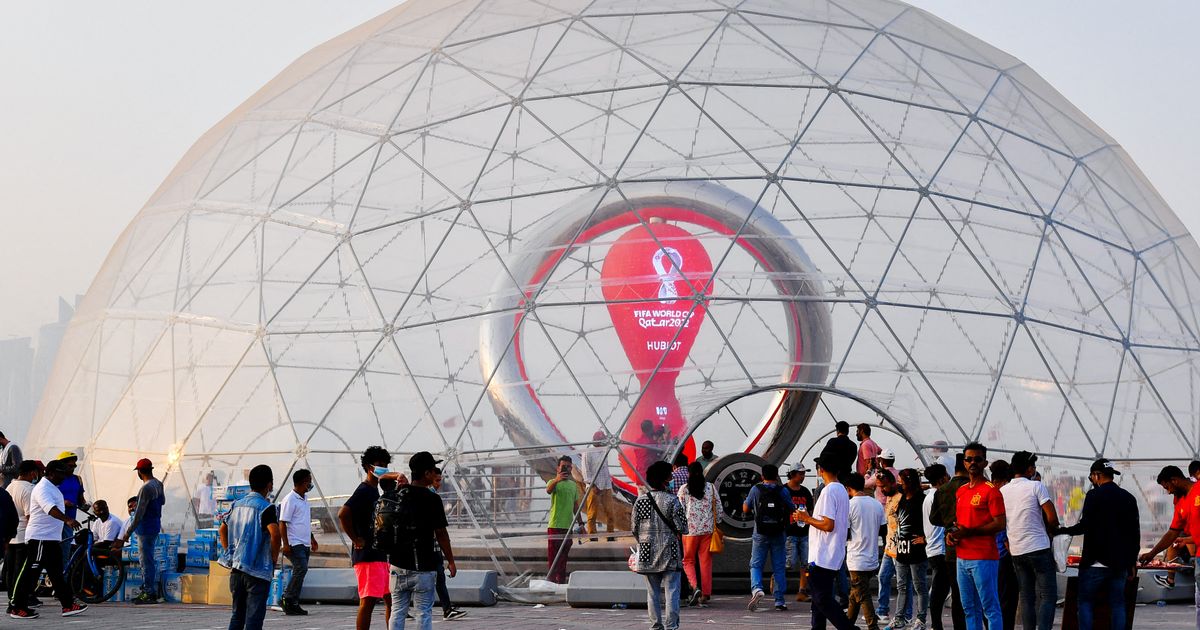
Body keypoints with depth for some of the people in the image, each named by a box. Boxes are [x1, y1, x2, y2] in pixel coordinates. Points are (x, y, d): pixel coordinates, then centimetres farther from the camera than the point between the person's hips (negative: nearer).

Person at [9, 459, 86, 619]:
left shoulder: (53, 488, 17)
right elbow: (50, 508, -34)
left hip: (52, 539, 10)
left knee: (57, 573, 11)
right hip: (39, 538, -10)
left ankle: (68, 605, 12)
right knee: (30, 572, -6)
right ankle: (17, 607, -2)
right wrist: (68, 519, -46)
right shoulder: (43, 488, -16)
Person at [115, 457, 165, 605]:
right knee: (145, 560, 18)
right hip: (155, 527, 10)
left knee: (146, 561, -5)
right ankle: (147, 590, 23)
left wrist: (128, 533, -20)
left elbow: (139, 514, -23)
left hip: (146, 530, -10)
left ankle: (150, 594, -3)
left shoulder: (146, 488, -21)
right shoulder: (158, 484, 7)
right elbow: (162, 501, 27)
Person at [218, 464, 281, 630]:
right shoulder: (266, 507, -12)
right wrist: (274, 557, -10)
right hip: (258, 570, -6)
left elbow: (222, 530, 19)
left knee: (237, 615, 15)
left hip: (236, 568, 7)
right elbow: (275, 533, -25)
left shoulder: (237, 504, 11)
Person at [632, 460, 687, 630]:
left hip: (648, 553, 3)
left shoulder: (641, 499, -1)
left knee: (653, 592, 11)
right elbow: (681, 527, -10)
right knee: (671, 590, 1)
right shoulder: (672, 500, -11)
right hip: (670, 553, -3)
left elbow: (634, 527, 5)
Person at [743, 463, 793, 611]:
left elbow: (745, 509, 5)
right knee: (779, 567, 7)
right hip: (779, 534, 1)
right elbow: (792, 510, 4)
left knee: (756, 565, 7)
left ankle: (756, 588, -20)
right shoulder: (783, 491, -3)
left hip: (760, 534, -1)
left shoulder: (756, 489, -3)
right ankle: (779, 600, 7)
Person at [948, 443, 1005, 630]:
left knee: (990, 607, -7)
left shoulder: (991, 490, -8)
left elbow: (999, 524, -14)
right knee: (969, 608, 12)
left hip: (984, 558, -8)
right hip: (962, 557, 8)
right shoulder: (961, 491, 17)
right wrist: (951, 533, 5)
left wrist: (968, 532, -18)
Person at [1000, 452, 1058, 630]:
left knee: (1026, 598, 10)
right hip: (1039, 548, -5)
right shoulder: (1036, 486, -8)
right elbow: (1053, 519, -12)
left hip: (1016, 551, 5)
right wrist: (1048, 531, 7)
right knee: (1048, 596, -3)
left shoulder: (1002, 491, 7)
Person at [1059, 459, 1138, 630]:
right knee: (1117, 604, 8)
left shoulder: (1094, 495, -7)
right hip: (1120, 564, 5)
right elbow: (1135, 534, 12)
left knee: (1085, 602, 4)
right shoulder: (1129, 498, 10)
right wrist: (1131, 563, 17)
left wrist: (1062, 531, -3)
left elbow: (1086, 525, -16)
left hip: (1096, 562, -5)